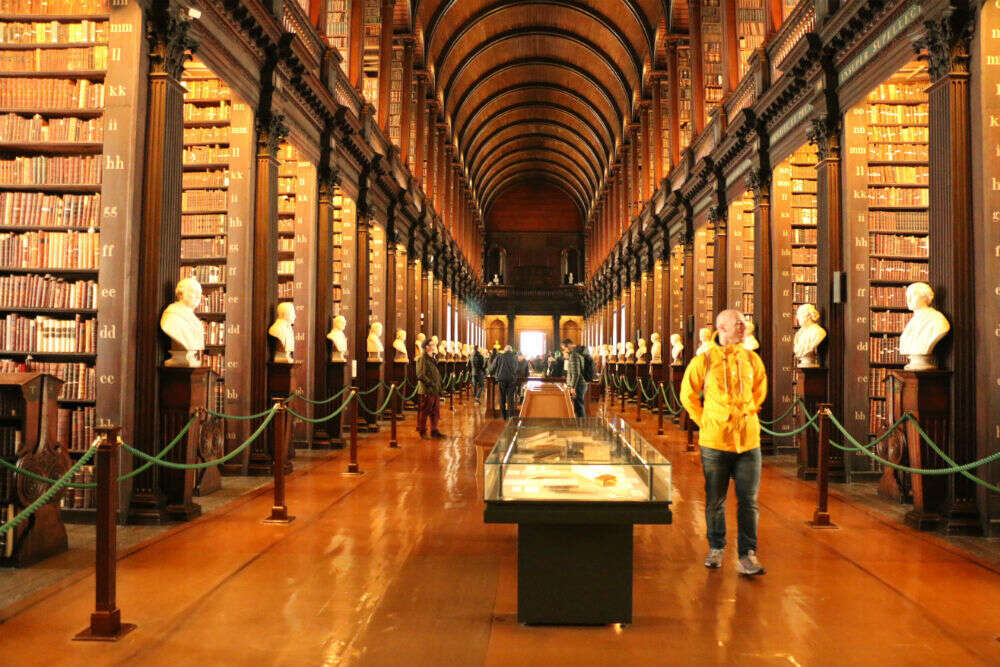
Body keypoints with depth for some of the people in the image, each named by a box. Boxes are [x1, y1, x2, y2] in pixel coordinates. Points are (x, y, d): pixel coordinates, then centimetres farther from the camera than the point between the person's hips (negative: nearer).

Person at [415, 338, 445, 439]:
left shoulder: (433, 359, 17)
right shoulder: (422, 359, -11)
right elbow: (420, 375, -18)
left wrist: (439, 387, 16)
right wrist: (430, 383, -20)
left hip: (436, 390, 9)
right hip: (427, 390, -9)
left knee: (435, 411, 11)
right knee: (425, 411, 0)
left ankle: (434, 430, 18)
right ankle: (422, 431, 9)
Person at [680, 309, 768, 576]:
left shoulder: (752, 360, 6)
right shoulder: (704, 360, -3)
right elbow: (688, 395, 8)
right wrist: (705, 422, 4)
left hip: (748, 441, 2)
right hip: (715, 442, -2)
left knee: (748, 501, 0)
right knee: (715, 500, 10)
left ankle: (747, 556, 8)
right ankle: (716, 548, 28)